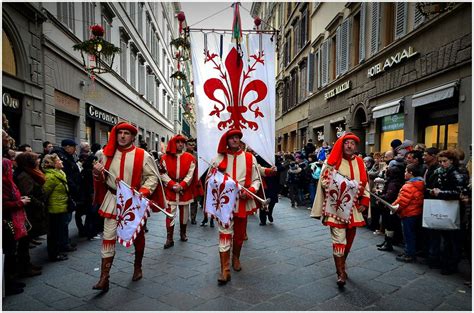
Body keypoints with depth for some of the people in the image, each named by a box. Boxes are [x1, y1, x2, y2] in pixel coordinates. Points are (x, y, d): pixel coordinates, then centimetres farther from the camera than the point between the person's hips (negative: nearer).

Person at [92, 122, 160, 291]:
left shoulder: (142, 156, -9)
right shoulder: (108, 154, 4)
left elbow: (152, 176, -8)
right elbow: (102, 179, 13)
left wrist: (143, 192, -23)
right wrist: (98, 173, -11)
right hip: (113, 201, 3)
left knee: (137, 236, 15)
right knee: (108, 238, 0)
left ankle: (138, 267, 38)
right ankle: (104, 278, 9)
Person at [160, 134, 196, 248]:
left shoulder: (190, 158, 1)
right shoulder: (165, 158, 1)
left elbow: (190, 174, -5)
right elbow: (163, 174, -4)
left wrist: (181, 185, -16)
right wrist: (173, 185, -16)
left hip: (185, 190, 1)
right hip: (170, 190, -1)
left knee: (184, 212, 12)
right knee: (170, 214, -2)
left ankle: (183, 233, 30)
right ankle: (169, 239, 5)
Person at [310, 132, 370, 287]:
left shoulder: (360, 163, 8)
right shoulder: (333, 162, -5)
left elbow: (365, 183, 11)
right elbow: (324, 181, -6)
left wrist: (364, 202, 2)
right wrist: (338, 189, -20)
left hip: (353, 208, 5)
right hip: (336, 207, -5)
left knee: (349, 238, 14)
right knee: (339, 238, -6)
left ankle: (341, 266, 33)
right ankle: (341, 272, 1)